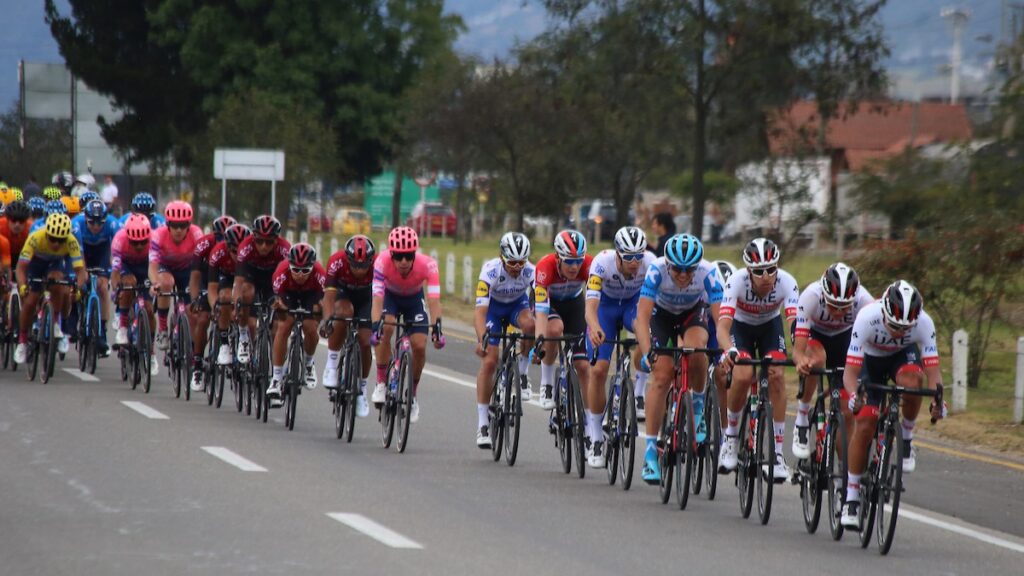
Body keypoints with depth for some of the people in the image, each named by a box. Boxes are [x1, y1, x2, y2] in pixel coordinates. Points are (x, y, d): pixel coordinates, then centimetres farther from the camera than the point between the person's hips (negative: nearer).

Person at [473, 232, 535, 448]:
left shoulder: (531, 272, -30)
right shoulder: (491, 271, -34)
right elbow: (480, 309, -39)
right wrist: (482, 338, -54)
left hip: (518, 304, 1)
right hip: (493, 307, -1)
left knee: (529, 325, -35)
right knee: (489, 362, -14)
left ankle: (522, 373, -10)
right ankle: (483, 423, -7)